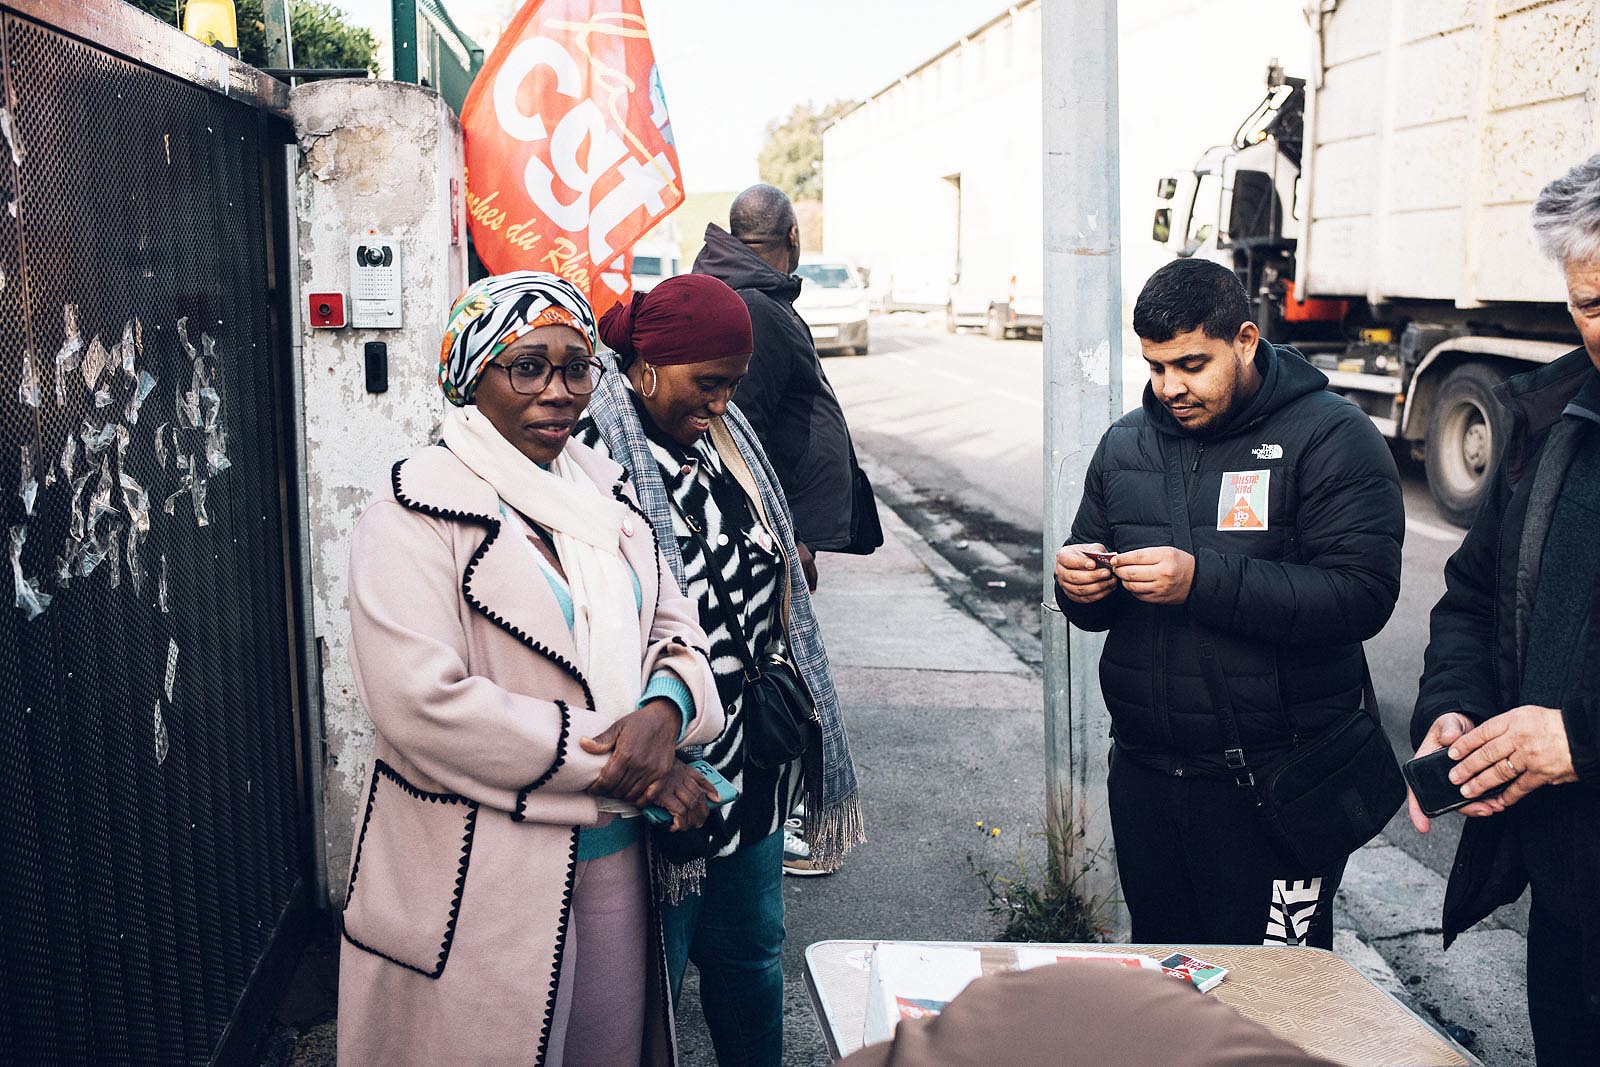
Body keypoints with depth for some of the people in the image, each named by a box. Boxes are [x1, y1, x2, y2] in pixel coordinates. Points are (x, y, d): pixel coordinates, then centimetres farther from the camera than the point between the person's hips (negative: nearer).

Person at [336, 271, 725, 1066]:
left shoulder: (604, 492, 9)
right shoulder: (416, 515, -12)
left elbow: (675, 626, 13)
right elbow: (423, 704, -23)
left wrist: (666, 707, -13)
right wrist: (621, 770, -19)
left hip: (614, 858, 6)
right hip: (481, 880, -6)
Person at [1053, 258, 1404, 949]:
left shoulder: (1331, 438, -7)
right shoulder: (1126, 444, 11)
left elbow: (1361, 595, -19)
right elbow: (1095, 612, 17)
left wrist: (1201, 580, -27)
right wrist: (1080, 585, -8)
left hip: (1272, 786, -5)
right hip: (1143, 771, 6)